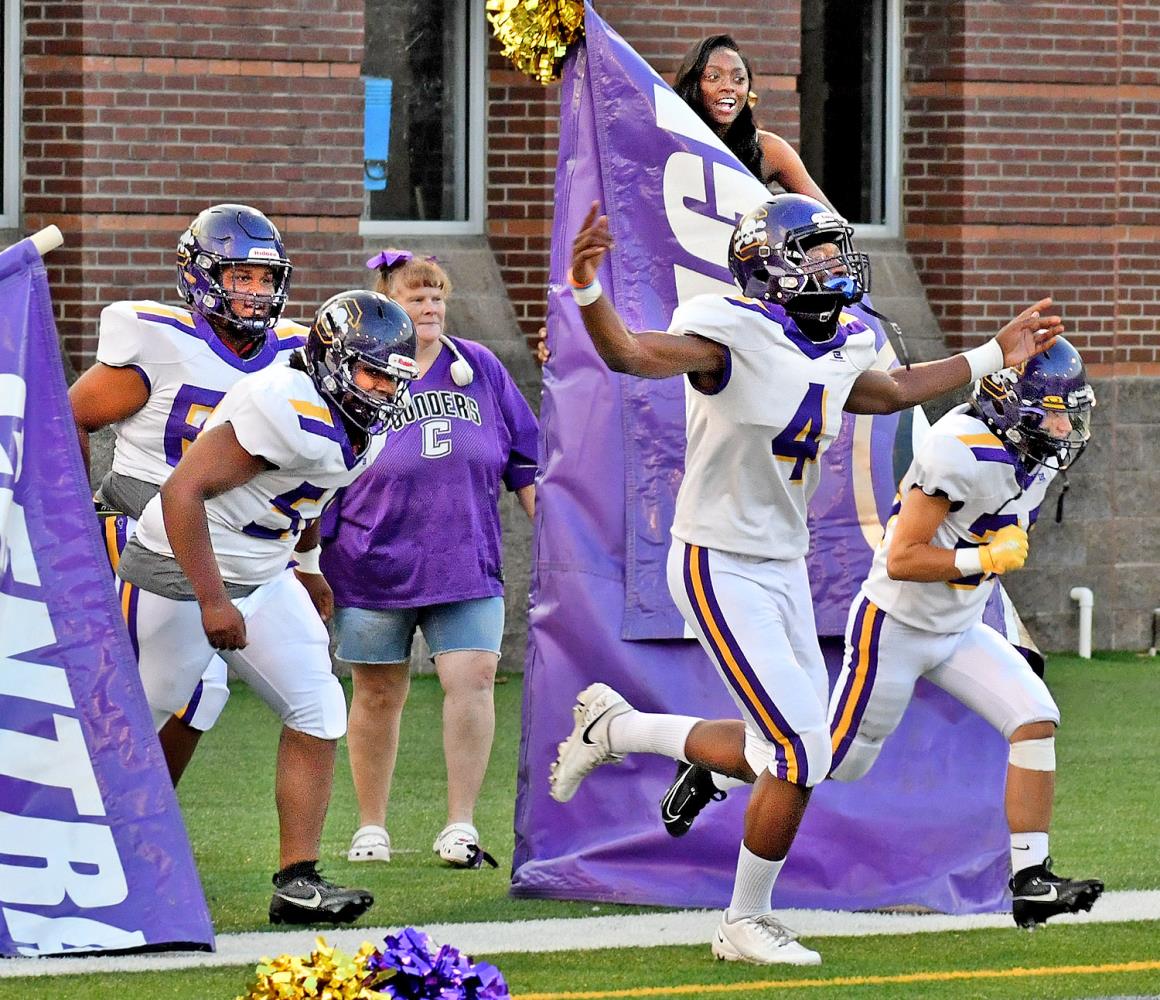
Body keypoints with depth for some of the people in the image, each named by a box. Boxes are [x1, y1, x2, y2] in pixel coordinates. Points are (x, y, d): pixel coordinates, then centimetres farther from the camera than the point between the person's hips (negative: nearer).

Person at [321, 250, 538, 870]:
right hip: (375, 564, -2)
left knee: (473, 678, -13)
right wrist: (306, 562, 2)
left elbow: (523, 461, 13)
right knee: (378, 695, 6)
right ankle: (371, 828, 20)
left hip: (466, 563, 2)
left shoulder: (479, 369, 8)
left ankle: (460, 827, -7)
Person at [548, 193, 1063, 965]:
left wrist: (997, 357, 30)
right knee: (802, 755, -10)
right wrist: (587, 291, -54)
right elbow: (630, 354, -34)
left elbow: (895, 392, 28)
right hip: (722, 570, -9)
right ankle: (746, 924, 11)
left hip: (784, 568, 9)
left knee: (779, 754, 11)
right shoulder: (735, 334, -20)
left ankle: (614, 727, 29)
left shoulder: (838, 351, 6)